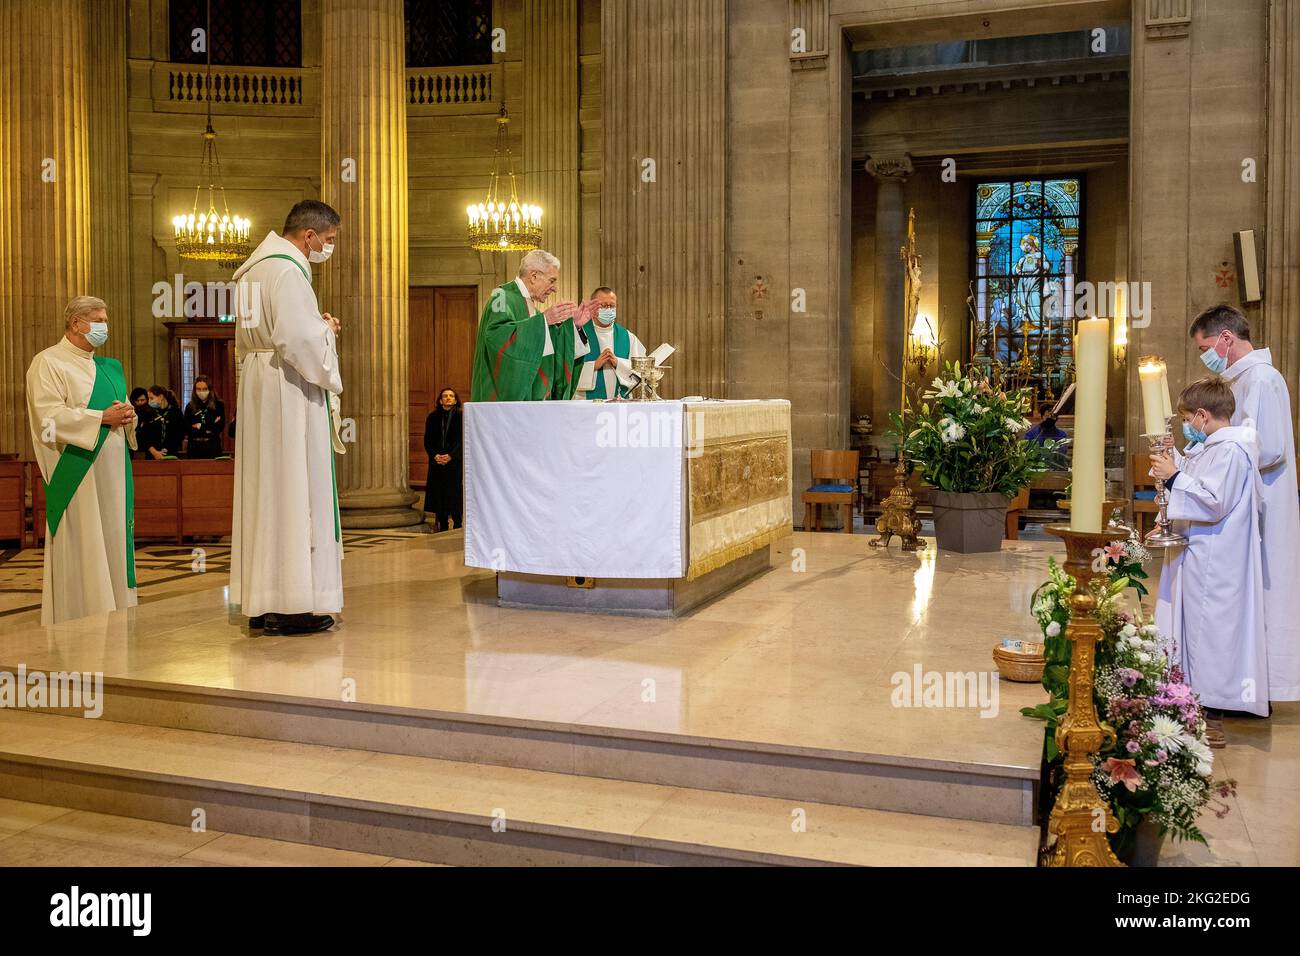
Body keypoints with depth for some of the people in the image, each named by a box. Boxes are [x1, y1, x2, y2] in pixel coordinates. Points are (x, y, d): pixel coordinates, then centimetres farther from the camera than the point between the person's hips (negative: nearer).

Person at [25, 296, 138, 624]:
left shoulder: (109, 366, 18)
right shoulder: (48, 362, -4)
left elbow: (121, 405, 25)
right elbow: (48, 416, -15)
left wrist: (127, 416, 0)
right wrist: (102, 418, -18)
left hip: (112, 472, 7)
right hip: (77, 472, -7)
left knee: (113, 541, 8)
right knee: (79, 547, -5)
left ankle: (114, 612, 14)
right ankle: (78, 619, 1)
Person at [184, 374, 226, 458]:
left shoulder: (218, 405, 3)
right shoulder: (190, 407, 8)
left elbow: (220, 427, -4)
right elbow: (186, 430, 1)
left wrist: (200, 426, -3)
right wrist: (207, 430, -8)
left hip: (213, 448, -2)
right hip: (194, 448, 2)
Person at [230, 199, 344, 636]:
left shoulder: (259, 265, 18)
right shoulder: (287, 269, -14)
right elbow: (295, 338, -24)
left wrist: (316, 325, 13)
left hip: (260, 388, 10)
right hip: (289, 392, -10)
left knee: (266, 491, 10)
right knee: (294, 490, -7)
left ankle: (262, 602, 15)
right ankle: (293, 605, -4)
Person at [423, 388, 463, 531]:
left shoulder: (461, 417, 0)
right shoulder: (433, 417, 9)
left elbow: (463, 440, -6)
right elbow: (427, 440, 6)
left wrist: (451, 456, -16)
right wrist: (435, 455, -10)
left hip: (455, 461, -3)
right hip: (437, 462, 3)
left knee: (455, 492, -5)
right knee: (439, 492, 2)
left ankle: (457, 527, 0)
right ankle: (443, 526, 9)